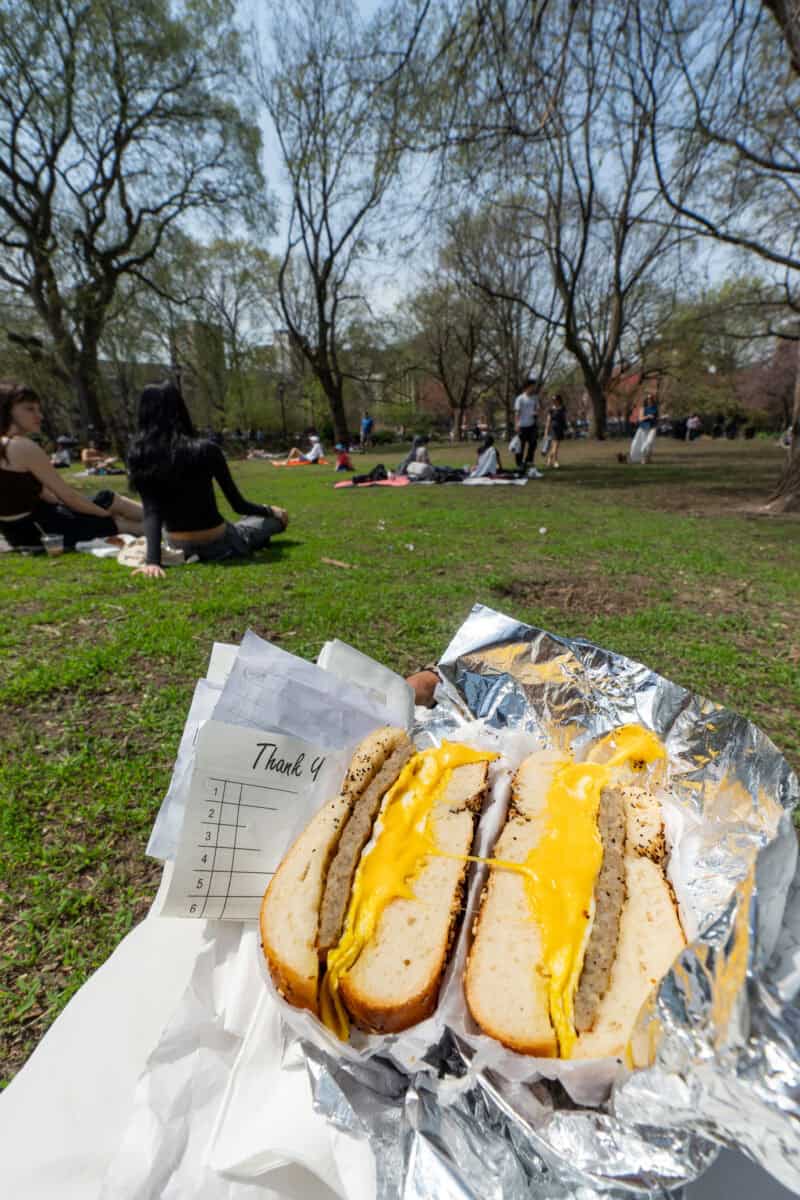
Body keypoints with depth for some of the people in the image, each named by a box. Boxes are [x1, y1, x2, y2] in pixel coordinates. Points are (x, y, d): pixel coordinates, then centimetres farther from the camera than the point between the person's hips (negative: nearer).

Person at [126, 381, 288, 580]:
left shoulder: (138, 457, -9)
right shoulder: (205, 450, -20)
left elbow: (151, 512, -21)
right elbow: (238, 505, -12)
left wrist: (153, 559, -27)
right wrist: (270, 511, 7)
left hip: (180, 548, 5)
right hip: (218, 546, -4)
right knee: (278, 517, 25)